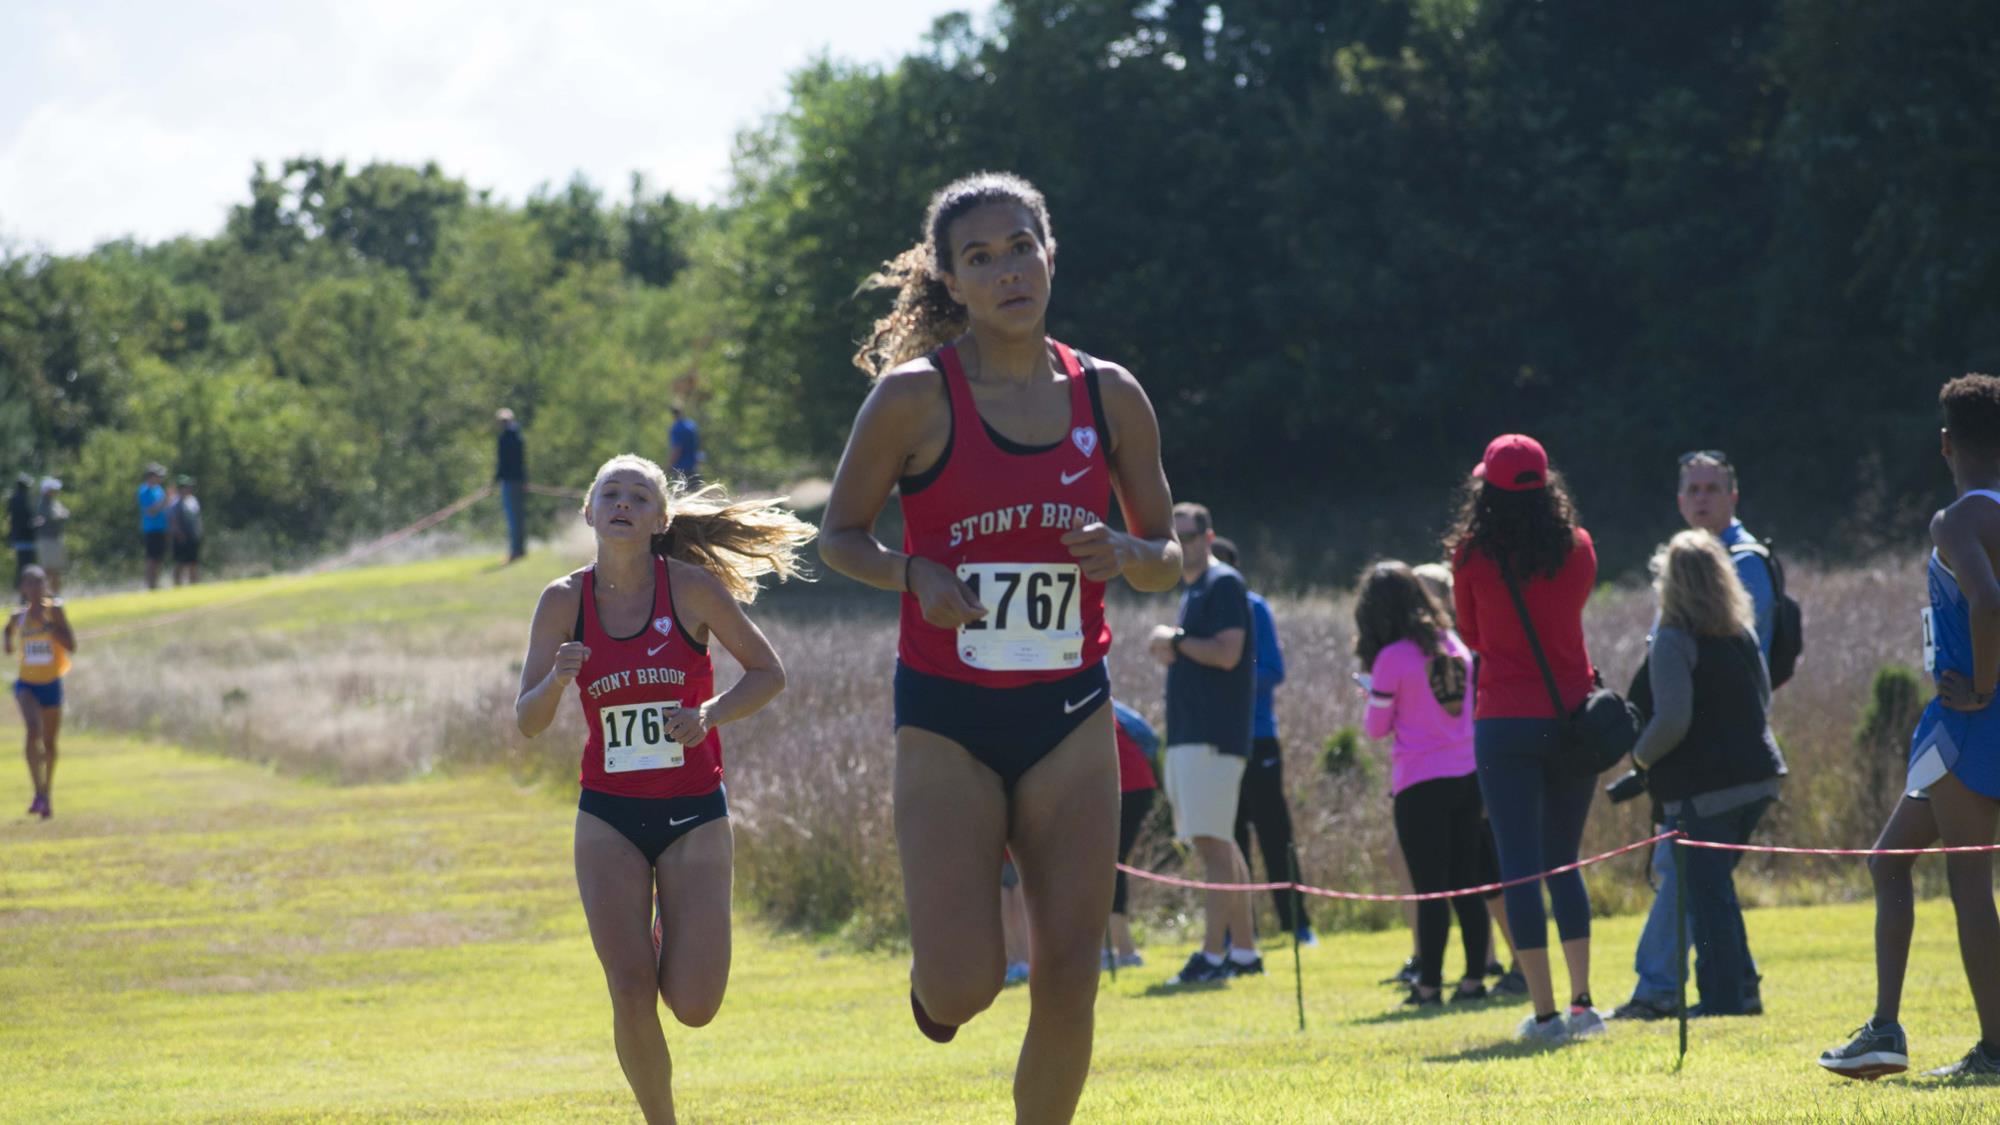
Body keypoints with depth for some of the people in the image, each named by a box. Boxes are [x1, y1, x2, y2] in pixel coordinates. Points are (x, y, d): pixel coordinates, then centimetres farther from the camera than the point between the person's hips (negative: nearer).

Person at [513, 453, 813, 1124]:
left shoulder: (691, 587, -7)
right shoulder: (565, 602, -2)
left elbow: (768, 673, 2)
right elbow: (527, 722, -2)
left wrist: (710, 715, -16)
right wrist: (557, 679, -23)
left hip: (693, 815, -1)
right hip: (609, 817, 1)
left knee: (693, 1006, -10)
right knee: (631, 995, -11)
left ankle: (671, 941, 25)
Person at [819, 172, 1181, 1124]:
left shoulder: (1109, 396, 4)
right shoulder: (916, 395, -6)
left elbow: (1167, 557, 12)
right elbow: (840, 534, 3)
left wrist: (1123, 554, -11)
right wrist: (915, 575, -17)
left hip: (1069, 715, 3)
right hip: (945, 718, -3)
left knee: (1068, 977, -3)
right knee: (960, 988, -10)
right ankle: (936, 974, 27)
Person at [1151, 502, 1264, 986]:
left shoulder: (1224, 584, -8)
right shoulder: (1191, 590, 21)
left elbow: (1227, 652, -19)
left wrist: (1175, 639, -8)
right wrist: (1169, 651, 6)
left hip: (1214, 737, -10)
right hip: (1188, 735, 10)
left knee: (1213, 843, -13)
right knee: (1219, 845, 11)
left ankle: (1213, 954, -17)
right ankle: (1244, 950, 15)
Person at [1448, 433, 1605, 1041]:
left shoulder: (1472, 555, -6)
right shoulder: (1577, 548, 0)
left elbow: (1471, 633, 8)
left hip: (1505, 721, -3)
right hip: (1572, 714, 3)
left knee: (1519, 865, 0)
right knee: (1564, 862, 16)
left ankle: (1545, 1010, -4)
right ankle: (1582, 1002, 12)